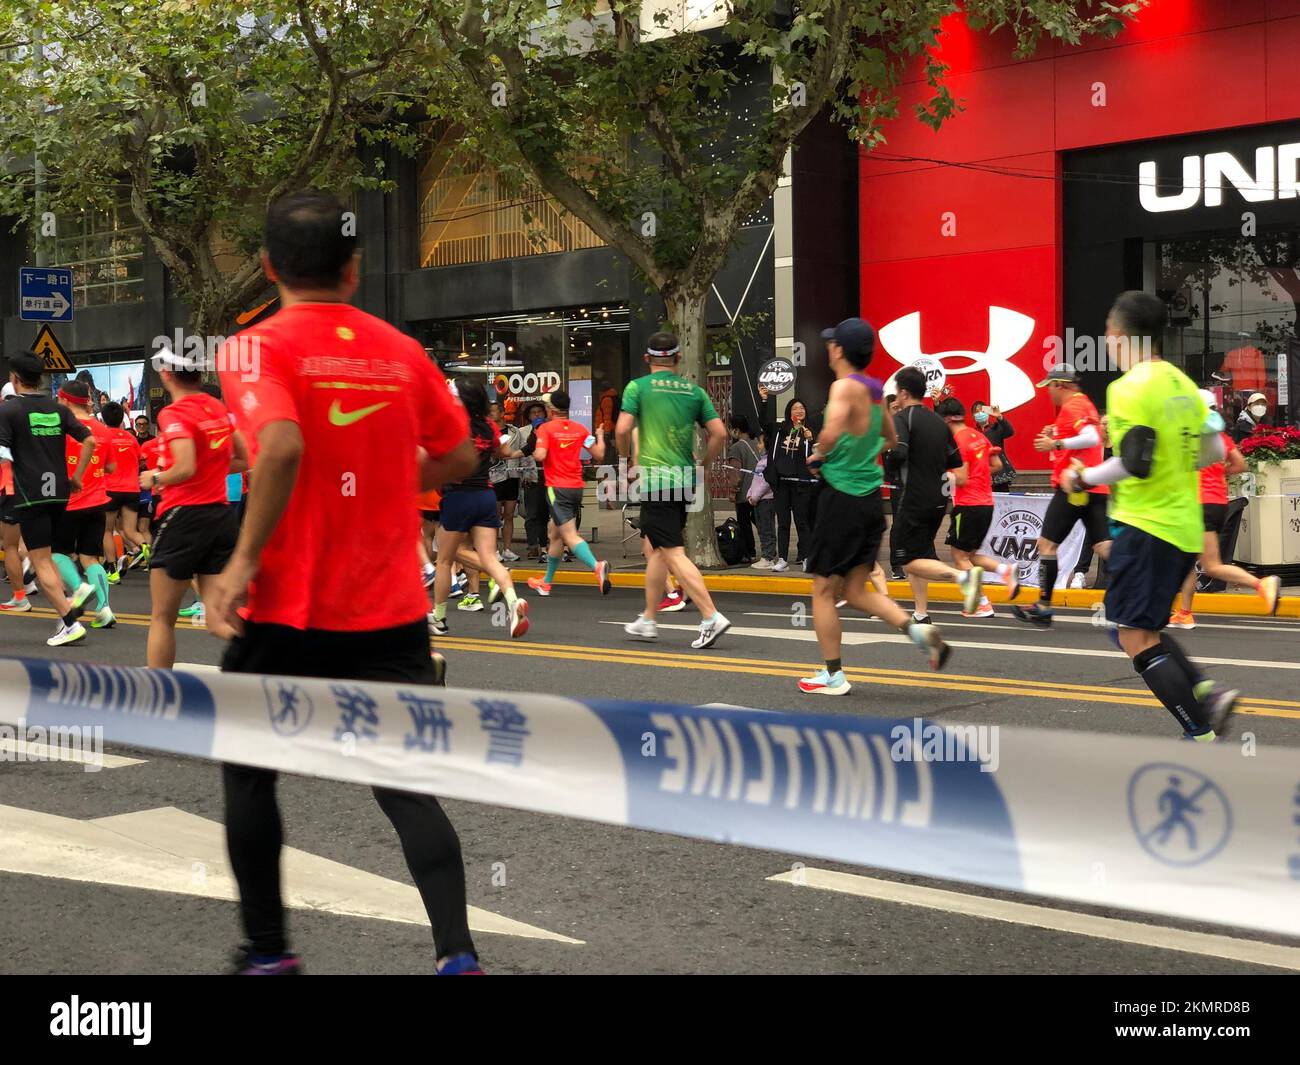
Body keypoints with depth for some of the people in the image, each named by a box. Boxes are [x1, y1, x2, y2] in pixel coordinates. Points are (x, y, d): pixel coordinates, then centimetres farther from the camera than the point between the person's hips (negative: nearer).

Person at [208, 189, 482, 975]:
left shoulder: (258, 347, -8)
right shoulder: (401, 351, 4)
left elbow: (282, 446, -26)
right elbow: (459, 458, 11)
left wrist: (244, 562, -20)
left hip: (289, 608, -3)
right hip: (392, 613, 3)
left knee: (249, 774, 18)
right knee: (407, 787, 8)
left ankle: (269, 952, 24)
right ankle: (458, 954, -6)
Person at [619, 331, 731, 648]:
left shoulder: (637, 387, -2)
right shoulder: (694, 391, 9)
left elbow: (623, 429, -12)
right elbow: (719, 433, 3)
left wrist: (625, 461, 6)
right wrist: (702, 467, 15)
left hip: (655, 479, -6)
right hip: (685, 480, 6)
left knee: (674, 554, -8)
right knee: (656, 548, 18)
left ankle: (711, 617, -19)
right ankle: (647, 621, 26)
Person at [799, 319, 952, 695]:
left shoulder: (845, 387, -14)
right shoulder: (873, 390, 12)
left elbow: (832, 431, -32)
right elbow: (890, 438, 28)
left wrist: (819, 457, -13)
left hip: (842, 495, -8)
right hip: (871, 495, 8)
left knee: (824, 591, 5)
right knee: (856, 590, 12)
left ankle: (832, 676, 11)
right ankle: (916, 628, -7)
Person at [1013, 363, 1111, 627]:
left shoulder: (1071, 406, -10)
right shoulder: (1086, 405, 19)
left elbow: (1091, 438, -24)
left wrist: (1056, 444, -22)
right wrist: (1056, 435, 17)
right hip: (1097, 489, 8)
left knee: (1047, 544, 1)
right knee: (1104, 546, 2)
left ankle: (1043, 608, 3)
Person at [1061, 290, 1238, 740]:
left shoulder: (1130, 387, -14)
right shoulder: (1182, 383, 11)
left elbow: (1134, 464, -21)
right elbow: (1214, 452, 17)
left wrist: (1082, 478, -7)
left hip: (1147, 525, -9)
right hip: (1186, 528, 9)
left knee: (1135, 636, -5)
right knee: (1142, 627, 21)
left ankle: (1201, 735, -7)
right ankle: (1207, 692, 7)